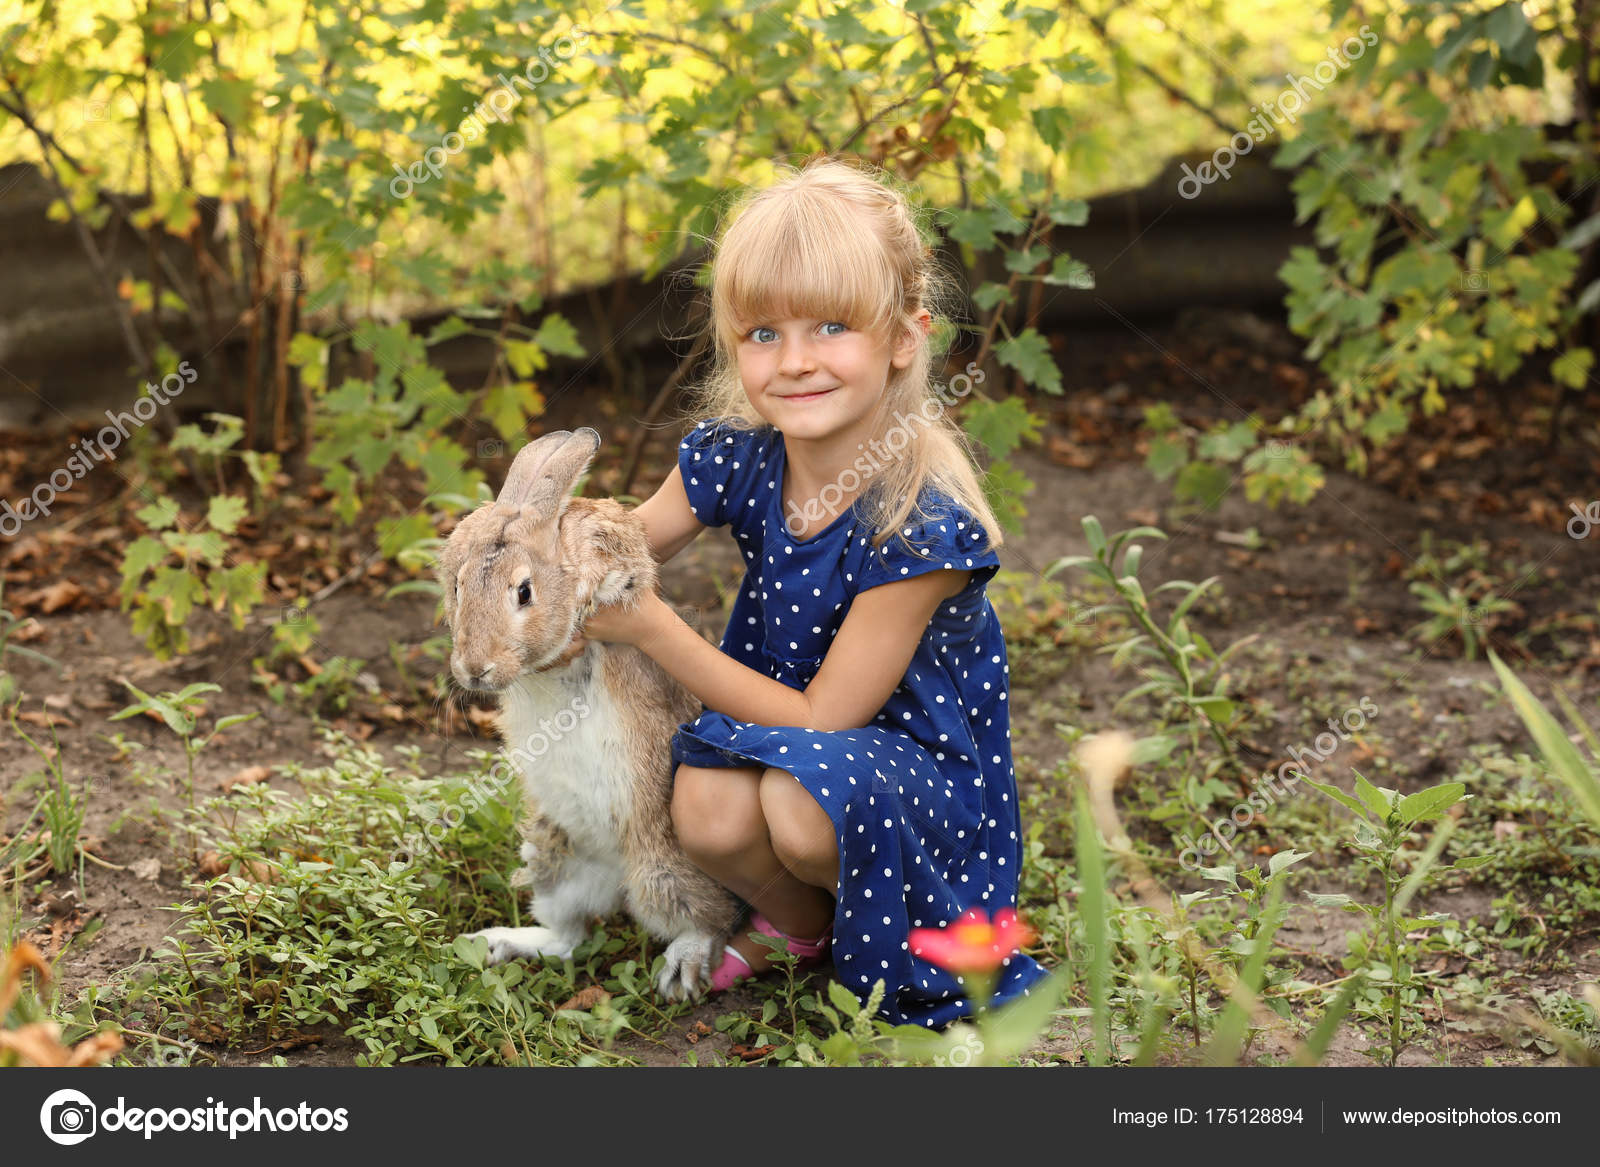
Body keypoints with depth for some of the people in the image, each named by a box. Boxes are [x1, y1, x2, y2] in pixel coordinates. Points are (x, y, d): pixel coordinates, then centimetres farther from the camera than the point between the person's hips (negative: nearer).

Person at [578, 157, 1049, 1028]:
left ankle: (870, 946, -1)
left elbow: (823, 719, -22)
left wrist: (652, 629, -26)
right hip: (777, 728, 5)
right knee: (708, 810, -27)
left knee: (803, 801, -35)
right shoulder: (737, 455, -9)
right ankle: (799, 920, 7)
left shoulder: (923, 519, -26)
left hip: (914, 755, -5)